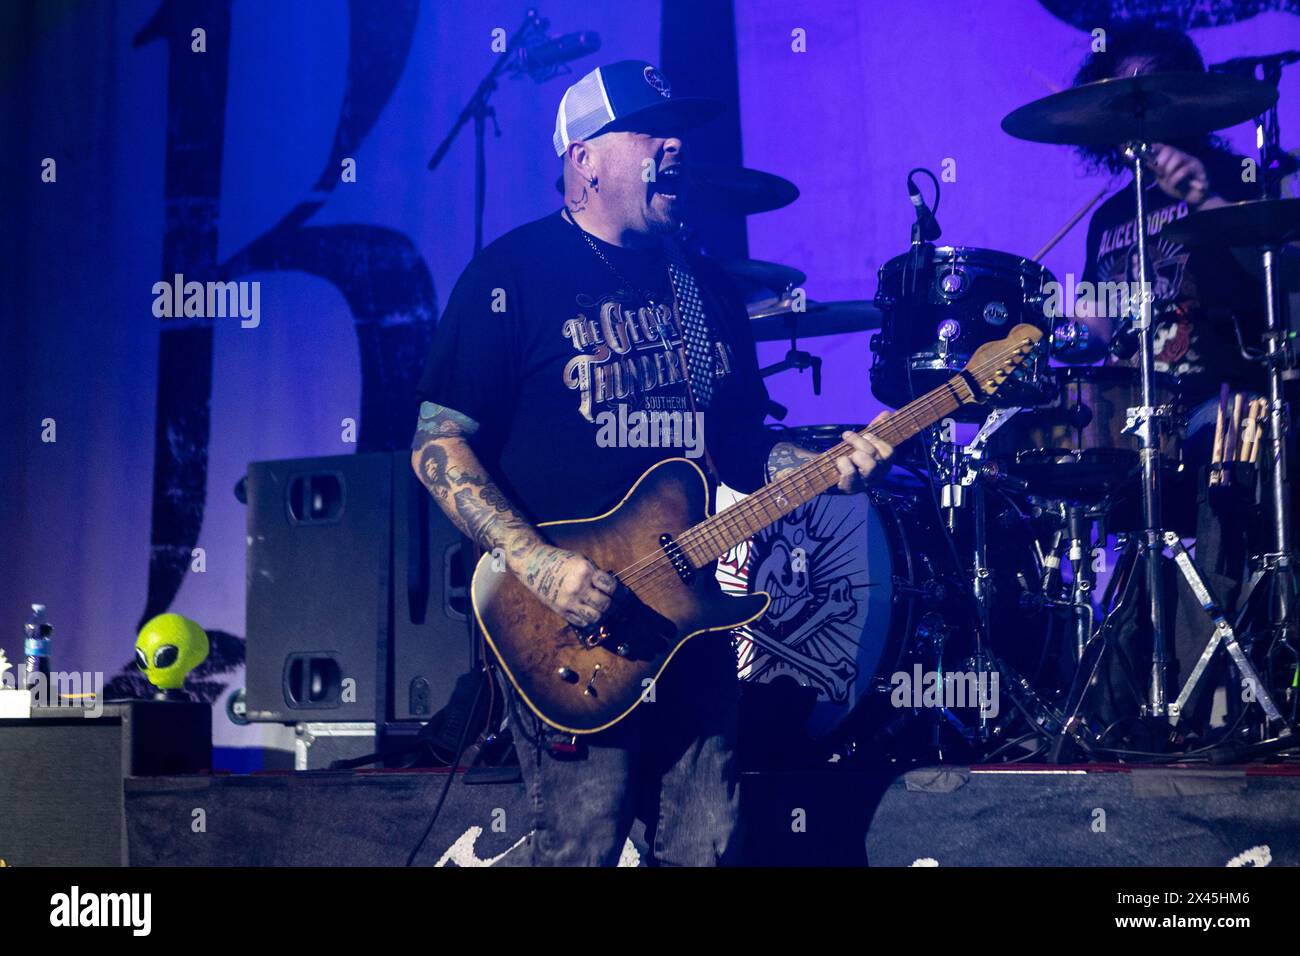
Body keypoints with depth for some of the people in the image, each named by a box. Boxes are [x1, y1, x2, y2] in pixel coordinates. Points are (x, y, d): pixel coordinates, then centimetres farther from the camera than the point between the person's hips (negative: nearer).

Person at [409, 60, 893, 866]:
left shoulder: (706, 287, 15)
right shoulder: (515, 275, -6)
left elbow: (743, 446, 19)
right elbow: (439, 444, -10)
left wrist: (829, 466, -1)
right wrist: (534, 561, -21)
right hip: (572, 627, -6)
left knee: (706, 846, 10)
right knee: (581, 850, -3)